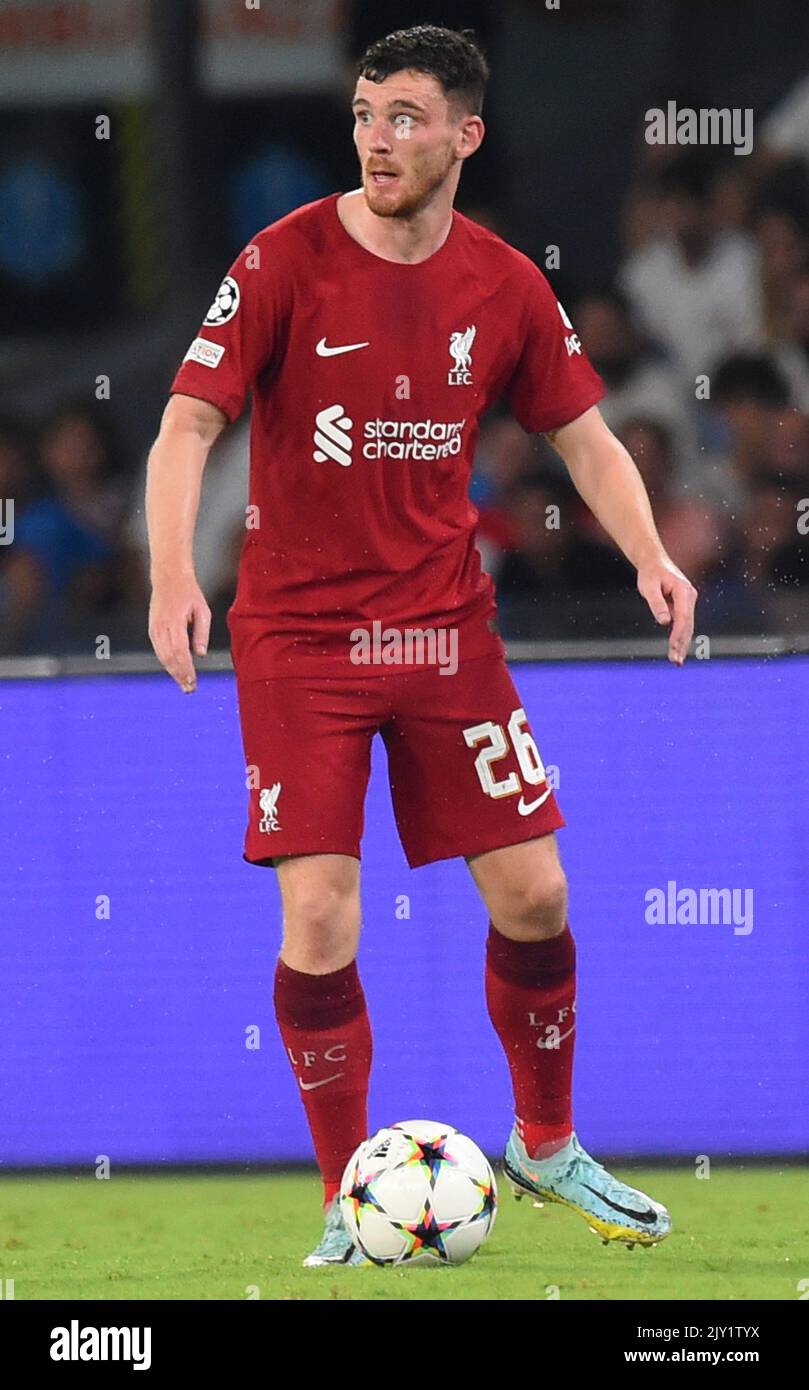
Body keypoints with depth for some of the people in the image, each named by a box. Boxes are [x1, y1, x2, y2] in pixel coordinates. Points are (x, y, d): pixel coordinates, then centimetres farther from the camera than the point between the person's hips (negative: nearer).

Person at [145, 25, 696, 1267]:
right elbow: (190, 424, -11)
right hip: (299, 637, -3)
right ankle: (348, 1206, 4)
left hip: (446, 626, 3)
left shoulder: (506, 287, 1)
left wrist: (648, 554, -9)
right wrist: (173, 574, -26)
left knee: (533, 894, 2)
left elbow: (586, 436, 9)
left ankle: (548, 1148, 26)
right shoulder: (286, 261, -9)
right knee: (319, 920, -9)